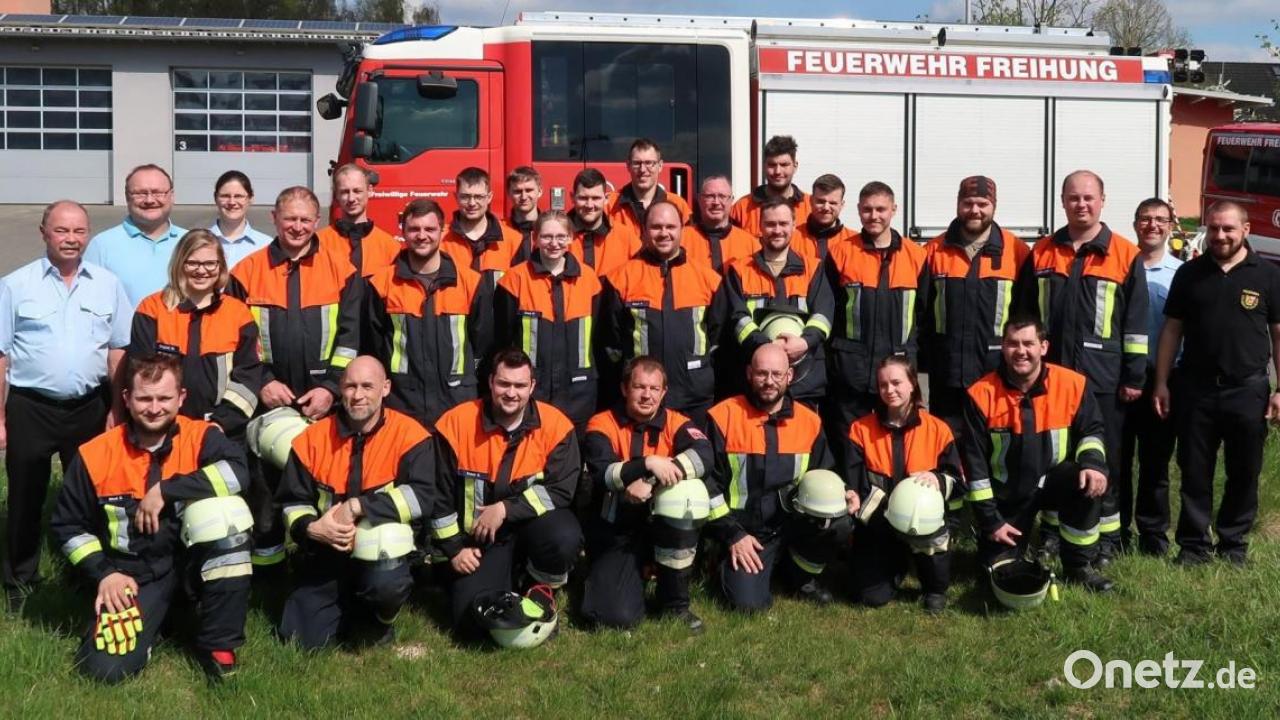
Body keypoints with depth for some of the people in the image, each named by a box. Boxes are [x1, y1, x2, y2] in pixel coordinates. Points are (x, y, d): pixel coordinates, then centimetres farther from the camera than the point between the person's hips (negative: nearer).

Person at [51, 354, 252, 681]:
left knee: (222, 508, -31)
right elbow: (68, 526, 6)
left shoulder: (201, 437, -8)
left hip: (192, 562, 0)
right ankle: (152, 615, 17)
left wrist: (165, 490, -27)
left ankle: (218, 644, -16)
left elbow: (238, 470, -30)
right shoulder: (95, 455, -4)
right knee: (106, 666, -22)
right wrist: (103, 573, -7)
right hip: (133, 574, 0)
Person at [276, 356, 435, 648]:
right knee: (302, 640, -5)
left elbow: (422, 495, -23)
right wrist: (310, 528, -17)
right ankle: (349, 607, 29)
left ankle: (382, 618, 3)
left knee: (387, 584, -37)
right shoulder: (313, 437, -1)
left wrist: (357, 507, -26)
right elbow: (293, 501, 6)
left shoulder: (409, 435, -11)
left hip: (383, 552, -3)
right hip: (325, 557, 3)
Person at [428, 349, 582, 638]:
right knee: (472, 620, -15)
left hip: (534, 522, 0)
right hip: (479, 537, 0)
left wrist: (505, 509, -23)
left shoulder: (555, 426, -13)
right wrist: (454, 548, -5)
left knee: (565, 538, -35)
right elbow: (440, 494, -4)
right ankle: (504, 576, 21)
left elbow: (561, 491, -17)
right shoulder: (456, 423, -12)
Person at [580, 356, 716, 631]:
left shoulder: (675, 423, -3)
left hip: (663, 525, 2)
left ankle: (676, 602, -11)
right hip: (615, 532, -2)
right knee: (618, 615, -22)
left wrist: (651, 482, -34)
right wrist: (648, 464, -37)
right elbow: (601, 474, -24)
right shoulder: (602, 425, -8)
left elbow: (704, 454, -24)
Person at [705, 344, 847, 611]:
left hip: (794, 524, 3)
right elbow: (707, 483, -5)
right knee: (749, 602, -23)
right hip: (746, 532, -3)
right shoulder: (723, 417, -8)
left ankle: (802, 574, 5)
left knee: (838, 524, -27)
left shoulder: (809, 421, 3)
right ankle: (732, 565, 15)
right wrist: (733, 535, -10)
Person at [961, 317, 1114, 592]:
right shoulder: (982, 394, -17)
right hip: (1005, 493, 0)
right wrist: (990, 520, -12)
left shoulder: (1072, 384, -13)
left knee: (1088, 483, -31)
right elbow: (975, 462, -12)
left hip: (1052, 479, 0)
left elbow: (1091, 430, 3)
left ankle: (1079, 565, -9)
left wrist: (1093, 463, -20)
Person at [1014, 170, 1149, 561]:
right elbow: (1023, 315, 11)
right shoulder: (1041, 254, 7)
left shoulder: (1125, 255, -1)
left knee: (1103, 459, 5)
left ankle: (1107, 535, 15)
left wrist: (1134, 375, -4)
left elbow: (1136, 321, -2)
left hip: (1103, 378, -3)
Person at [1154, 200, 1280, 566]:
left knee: (1244, 472, 8)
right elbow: (1172, 330, 7)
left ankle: (1234, 543, 22)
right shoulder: (1189, 273, 5)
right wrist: (1161, 383, 2)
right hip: (1195, 389, 1)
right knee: (1195, 471, 6)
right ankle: (1194, 544, 16)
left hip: (1248, 391, -1)